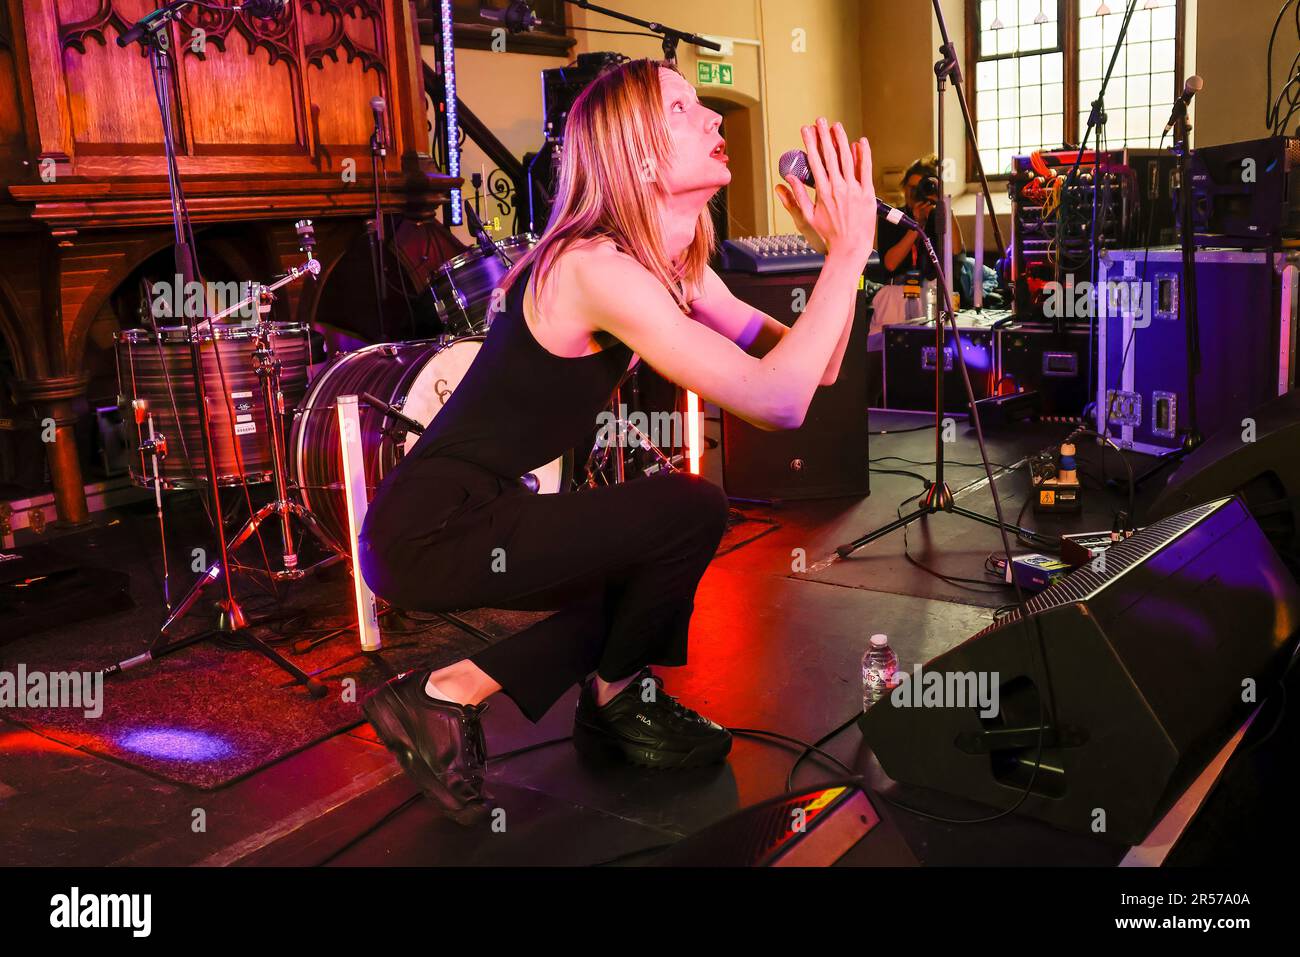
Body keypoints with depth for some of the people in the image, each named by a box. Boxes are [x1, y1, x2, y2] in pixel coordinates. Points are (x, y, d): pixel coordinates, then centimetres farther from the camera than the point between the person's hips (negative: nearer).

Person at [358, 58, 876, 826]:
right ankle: (616, 699, 12)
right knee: (692, 512, -15)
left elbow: (810, 370, 3)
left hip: (471, 516, 10)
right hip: (432, 530, -10)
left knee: (652, 584, 21)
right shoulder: (595, 267, -22)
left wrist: (844, 250, -7)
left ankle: (452, 693, 13)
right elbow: (778, 401, -28)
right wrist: (849, 251, -21)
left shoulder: (674, 266, 8)